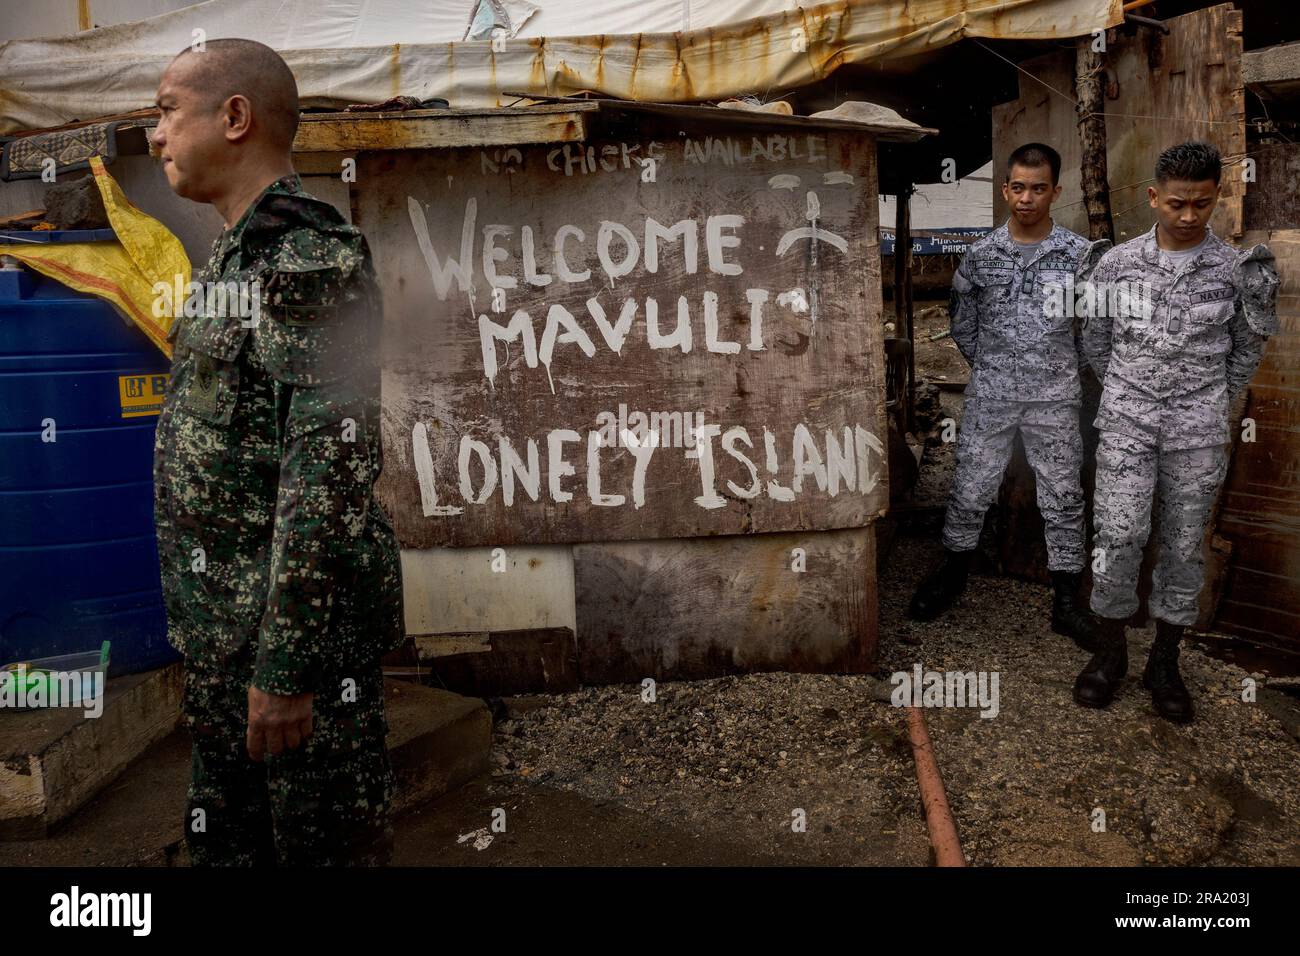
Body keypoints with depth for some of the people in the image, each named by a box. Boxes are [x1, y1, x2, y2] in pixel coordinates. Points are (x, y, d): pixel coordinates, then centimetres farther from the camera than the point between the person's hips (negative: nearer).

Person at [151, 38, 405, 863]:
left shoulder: (311, 257, -16)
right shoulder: (241, 257, 15)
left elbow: (331, 467, -23)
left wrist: (286, 660, -23)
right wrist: (213, 628, 21)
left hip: (299, 620, -10)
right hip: (224, 624, 10)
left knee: (324, 835, 5)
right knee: (226, 835, 20)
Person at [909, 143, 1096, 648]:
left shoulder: (1079, 254, -3)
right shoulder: (980, 254, 0)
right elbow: (961, 321, 13)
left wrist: (1072, 368, 6)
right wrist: (987, 364, 11)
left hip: (1055, 399, 0)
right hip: (990, 396, 1)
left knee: (1063, 499, 7)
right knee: (969, 490, 9)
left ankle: (1066, 602, 19)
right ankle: (952, 573, 31)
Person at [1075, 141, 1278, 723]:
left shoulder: (1235, 269, 0)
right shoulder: (1117, 263, 1)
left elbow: (1246, 351, 12)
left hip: (1198, 428, 1)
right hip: (1127, 420, 0)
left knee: (1184, 544, 7)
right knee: (1118, 537, -6)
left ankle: (1164, 662, 20)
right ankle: (1110, 652, 12)